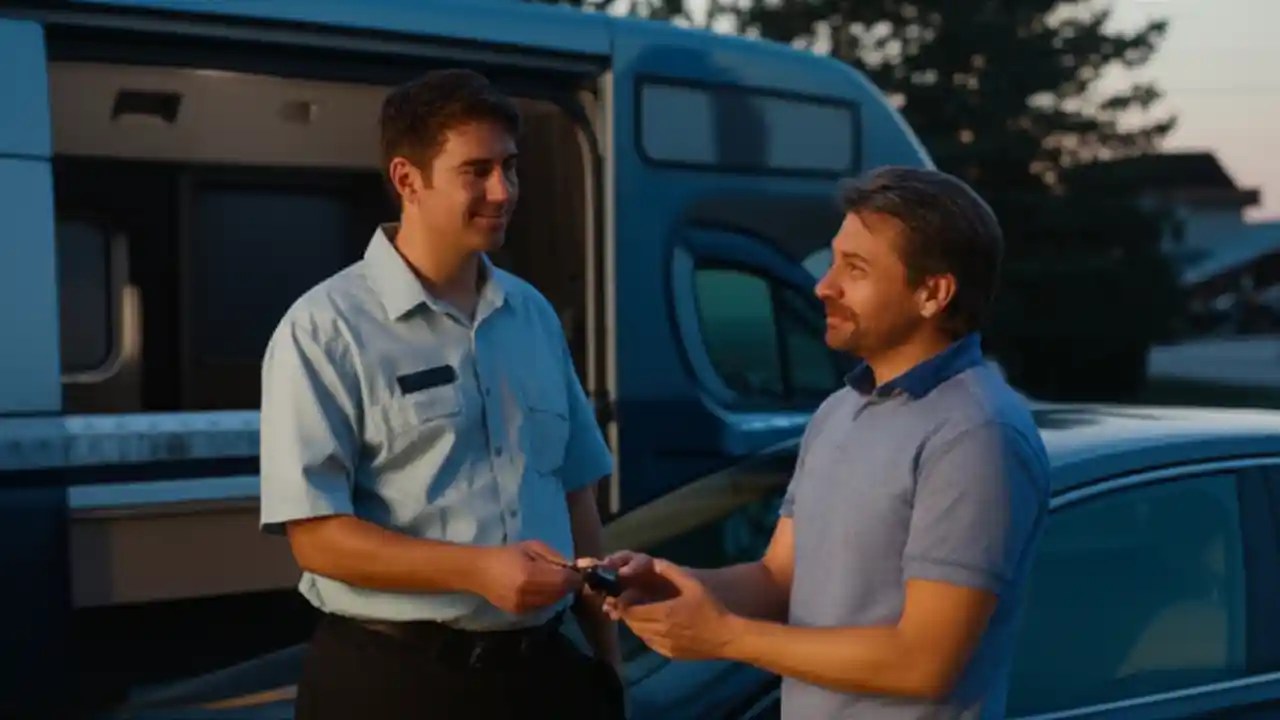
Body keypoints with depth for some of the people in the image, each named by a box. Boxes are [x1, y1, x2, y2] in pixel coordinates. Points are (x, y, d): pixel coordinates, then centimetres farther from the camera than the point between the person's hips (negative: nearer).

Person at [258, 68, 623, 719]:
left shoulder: (535, 315, 9)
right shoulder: (325, 329, -10)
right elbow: (317, 536, -14)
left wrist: (607, 661, 11)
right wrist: (478, 570, -22)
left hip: (542, 666, 5)